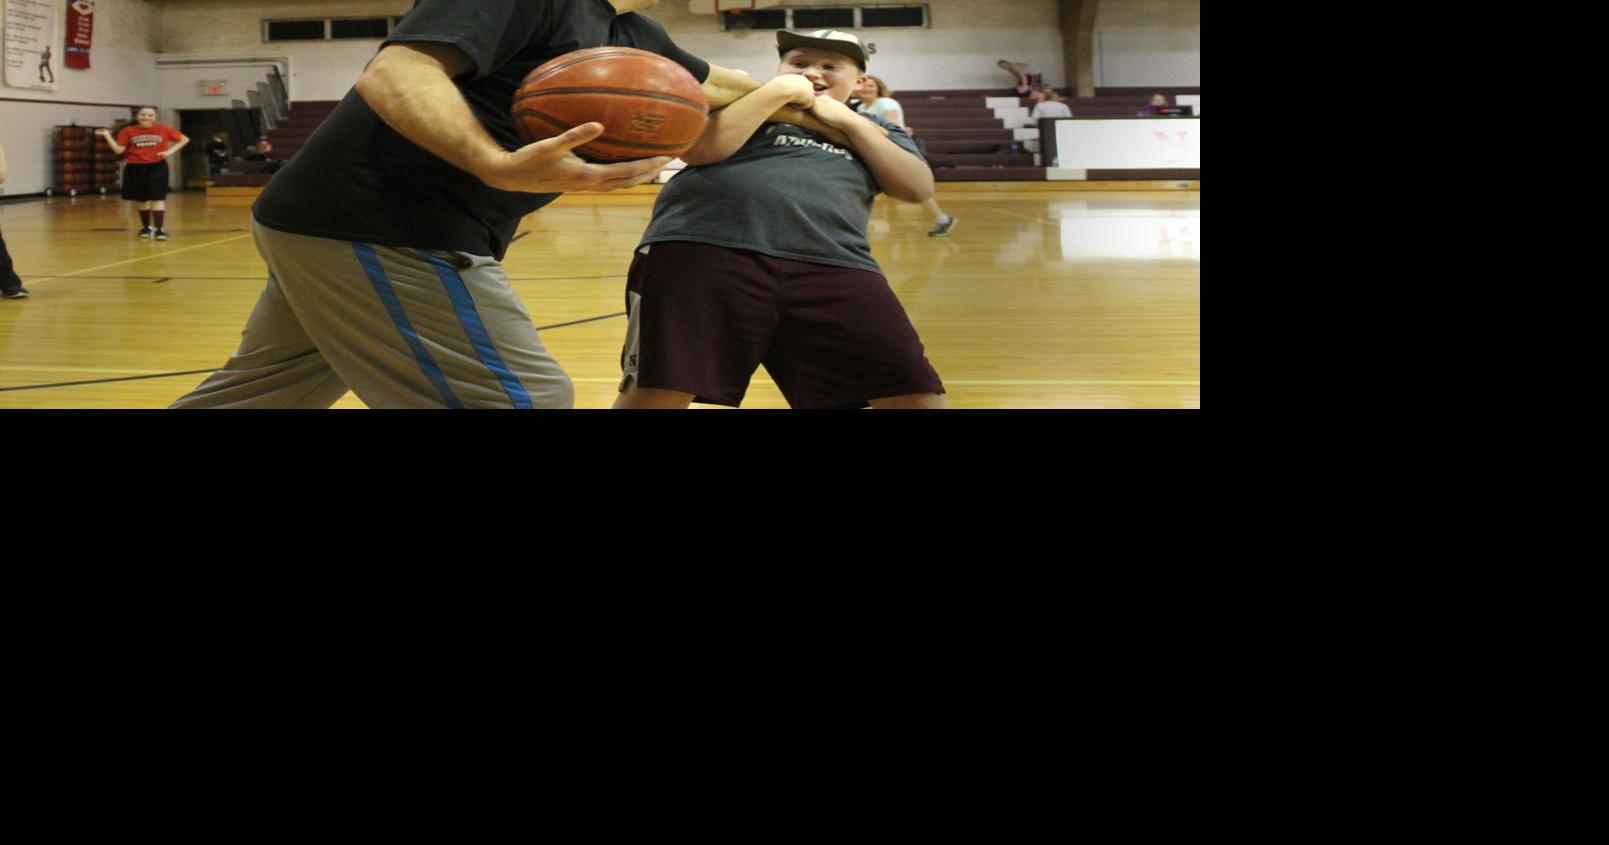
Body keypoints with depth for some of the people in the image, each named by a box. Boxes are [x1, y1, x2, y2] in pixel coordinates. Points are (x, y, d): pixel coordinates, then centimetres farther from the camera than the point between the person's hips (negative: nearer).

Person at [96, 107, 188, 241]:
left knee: (157, 198, -10)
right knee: (143, 200, 12)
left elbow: (184, 139, 5)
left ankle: (159, 229, -11)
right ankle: (146, 227, 29)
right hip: (136, 168, 2)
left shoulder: (163, 130, -1)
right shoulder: (128, 131, -1)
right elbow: (118, 149, -4)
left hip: (157, 167, -2)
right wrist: (107, 135, -12)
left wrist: (171, 151, -7)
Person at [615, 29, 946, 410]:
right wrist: (779, 91, 6)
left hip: (832, 266, 3)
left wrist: (849, 120, 11)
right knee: (657, 393, -15)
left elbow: (918, 188, 12)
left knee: (917, 396, -9)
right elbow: (698, 150, 2)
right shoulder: (750, 99, 22)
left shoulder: (875, 130, 31)